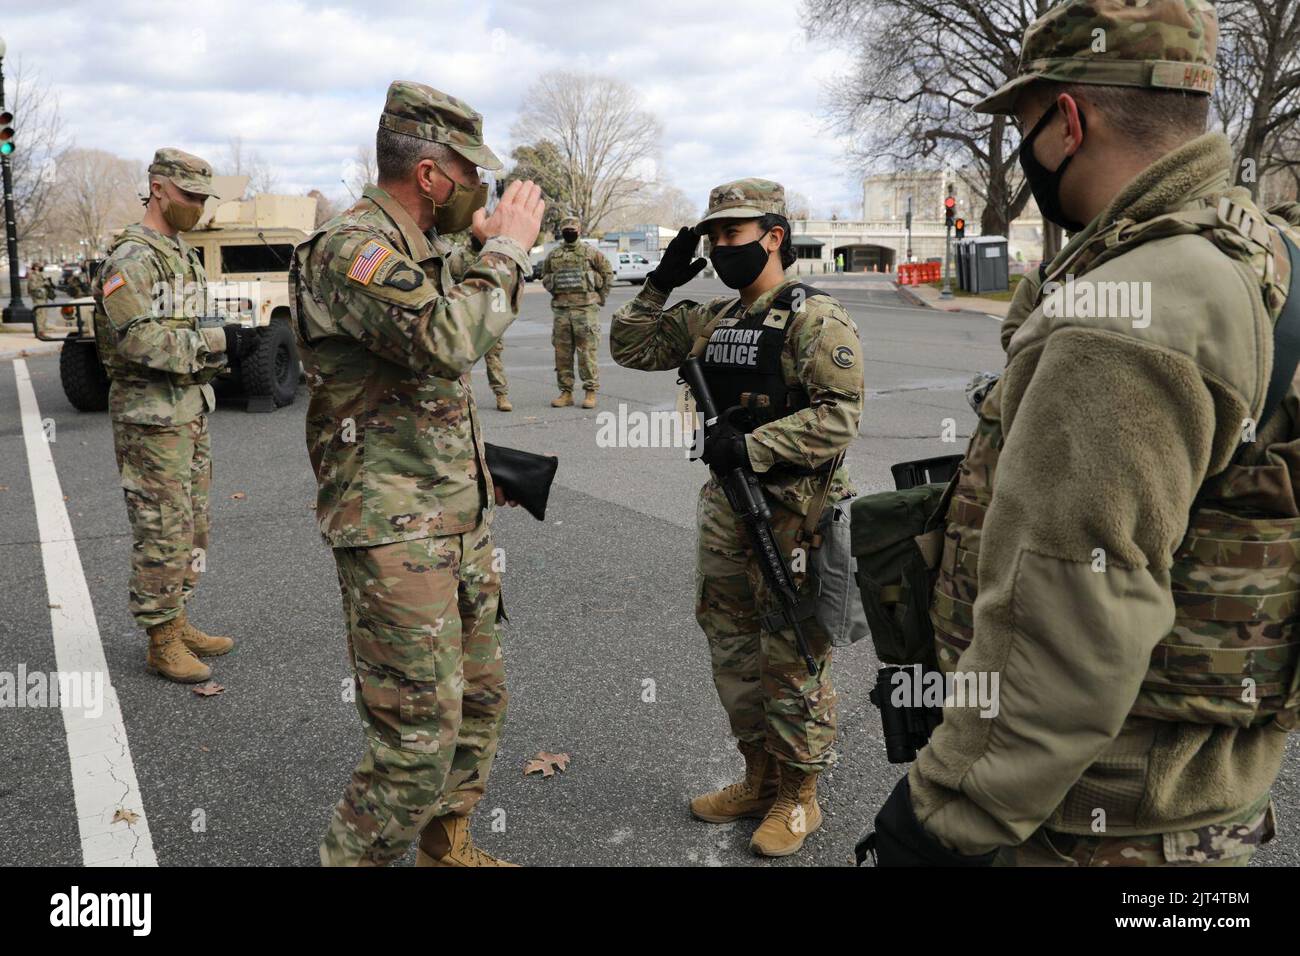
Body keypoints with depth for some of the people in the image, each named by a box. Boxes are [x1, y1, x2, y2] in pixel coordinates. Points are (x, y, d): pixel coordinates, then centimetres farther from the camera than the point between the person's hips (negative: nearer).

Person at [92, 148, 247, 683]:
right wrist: (217, 340, -21)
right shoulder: (132, 258, -14)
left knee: (192, 527, 14)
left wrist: (224, 350, 3)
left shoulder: (184, 256, 16)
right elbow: (141, 340, -24)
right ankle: (161, 644, 7)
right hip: (150, 415, -9)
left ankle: (177, 623, 26)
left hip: (189, 409, 9)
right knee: (162, 532, -3)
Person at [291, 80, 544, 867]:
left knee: (481, 703, 18)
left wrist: (503, 246, 14)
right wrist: (505, 247, -17)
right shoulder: (353, 247, -15)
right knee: (420, 740, -6)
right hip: (396, 536, -10)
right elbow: (448, 342, -30)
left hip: (462, 523, 10)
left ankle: (446, 845, 36)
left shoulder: (421, 248, 13)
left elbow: (474, 323, 29)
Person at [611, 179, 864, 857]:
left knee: (792, 661, 4)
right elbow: (632, 348, 16)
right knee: (733, 654, 16)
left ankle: (797, 797, 22)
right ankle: (759, 779, 34)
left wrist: (752, 446, -23)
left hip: (793, 517, -7)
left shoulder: (815, 318, -11)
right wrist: (660, 285, 4)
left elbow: (839, 416, -20)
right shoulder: (712, 319, 11)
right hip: (726, 513, 8)